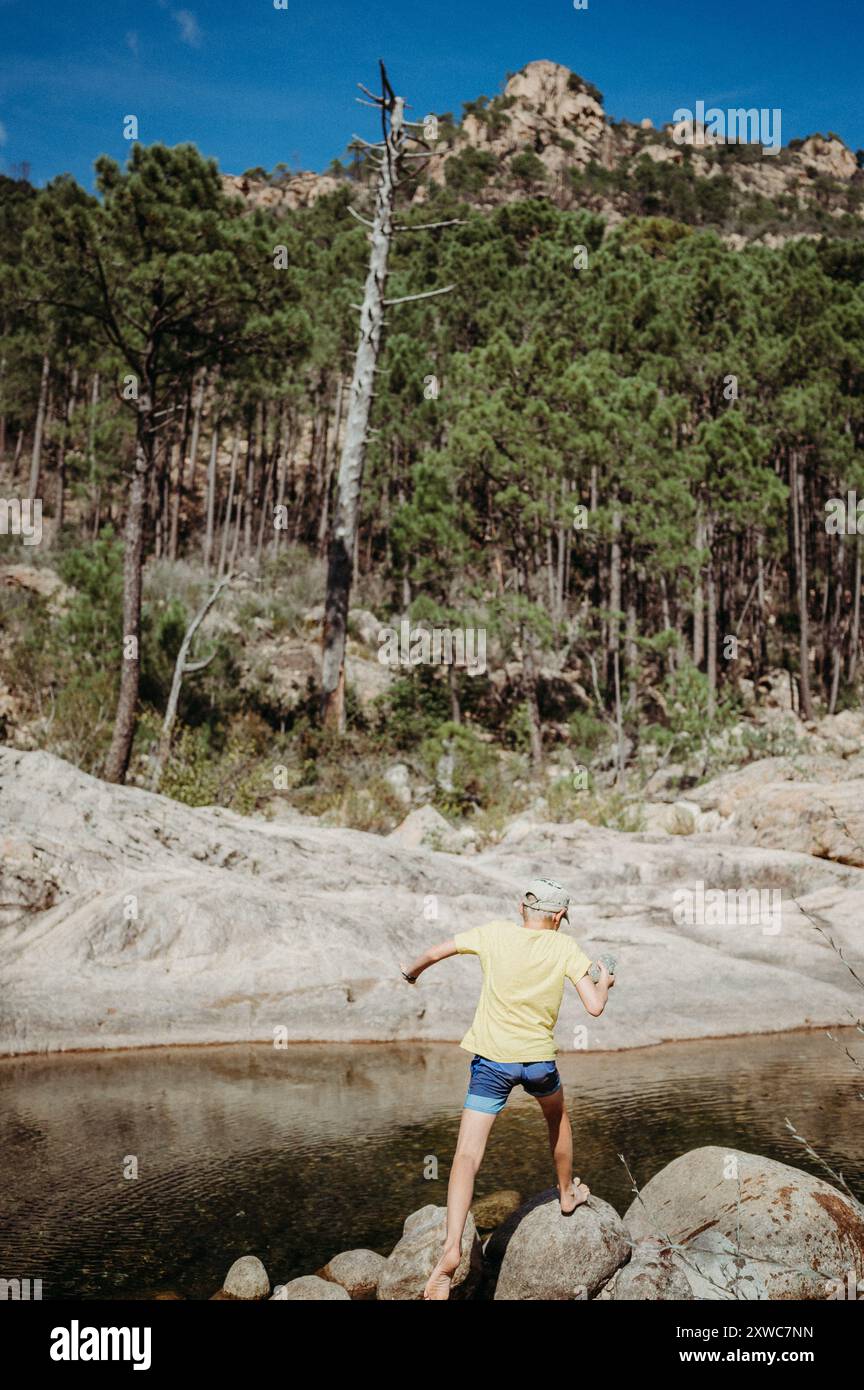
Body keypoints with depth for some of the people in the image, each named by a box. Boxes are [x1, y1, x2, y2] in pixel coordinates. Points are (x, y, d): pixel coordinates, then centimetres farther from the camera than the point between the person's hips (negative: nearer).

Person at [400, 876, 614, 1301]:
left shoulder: (495, 933, -3)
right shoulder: (565, 947, -3)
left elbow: (436, 952, 0)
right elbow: (594, 1006, -7)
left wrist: (411, 972, 21)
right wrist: (604, 981, 15)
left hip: (491, 1060, -1)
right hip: (538, 1058, 1)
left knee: (467, 1156, -3)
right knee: (558, 1118, 33)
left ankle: (451, 1248, -18)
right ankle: (567, 1194, 51)